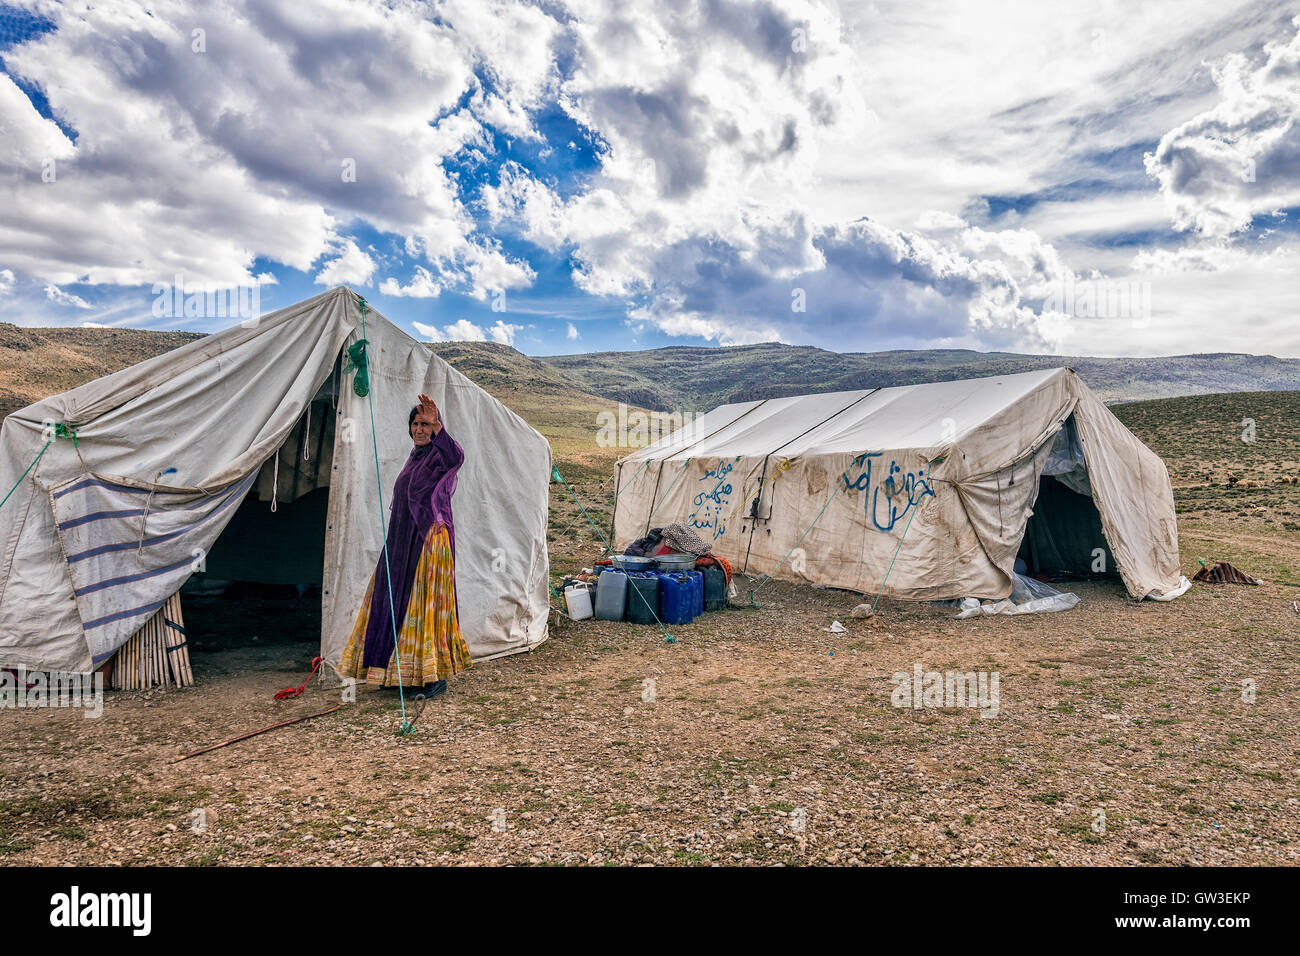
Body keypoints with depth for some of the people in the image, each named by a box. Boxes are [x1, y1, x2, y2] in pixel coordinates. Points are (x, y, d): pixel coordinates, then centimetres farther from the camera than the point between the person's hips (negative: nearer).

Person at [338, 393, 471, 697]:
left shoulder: (439, 455, -9)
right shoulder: (415, 456, 17)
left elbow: (456, 457, -37)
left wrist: (437, 426, -47)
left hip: (429, 540, -9)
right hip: (402, 541, 9)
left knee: (426, 603, -7)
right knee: (398, 602, 12)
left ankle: (436, 676, 1)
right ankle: (402, 671, 23)